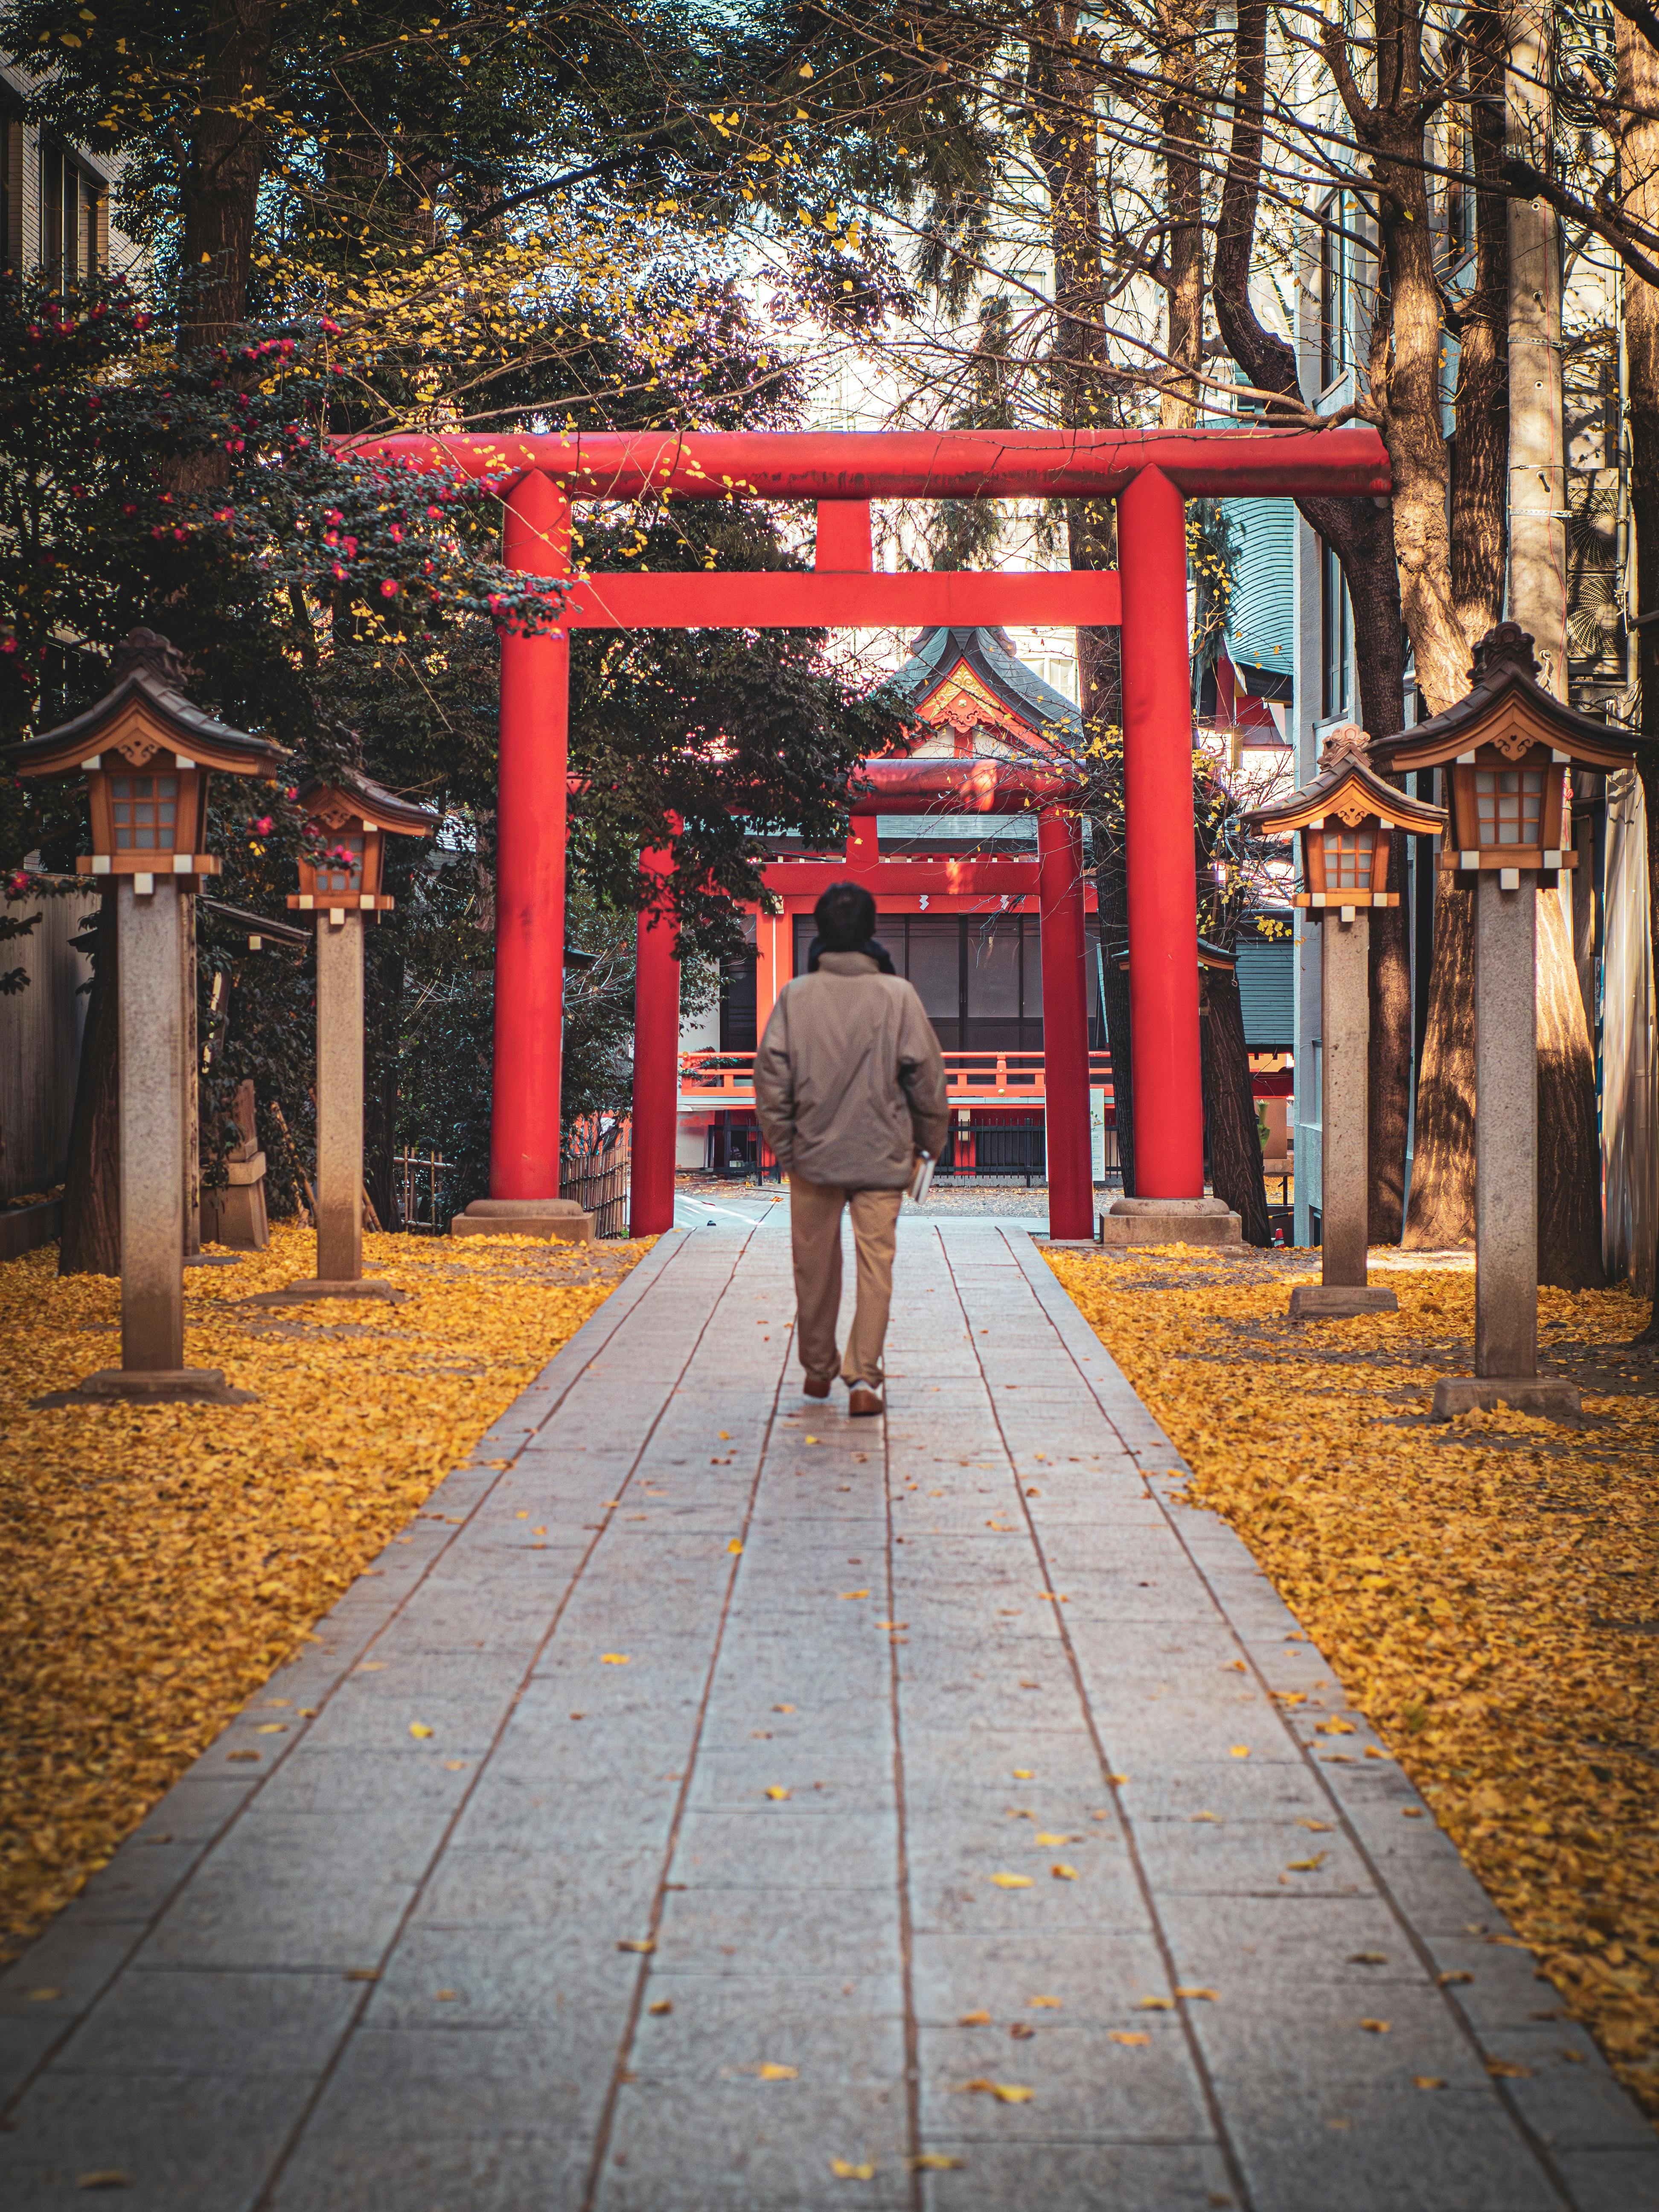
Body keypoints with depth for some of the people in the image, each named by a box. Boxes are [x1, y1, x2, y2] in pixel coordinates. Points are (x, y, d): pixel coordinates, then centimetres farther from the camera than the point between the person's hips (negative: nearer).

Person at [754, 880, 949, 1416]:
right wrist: (931, 1142, 10)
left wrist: (782, 1144, 6)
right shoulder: (898, 994, -6)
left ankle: (818, 1367, 27)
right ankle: (863, 1376, -8)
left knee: (815, 1265, 13)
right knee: (875, 1263, 1)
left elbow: (770, 1075, -4)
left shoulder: (795, 995, -4)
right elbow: (926, 1074, -2)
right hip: (882, 1153, -1)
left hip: (814, 1153, 1)